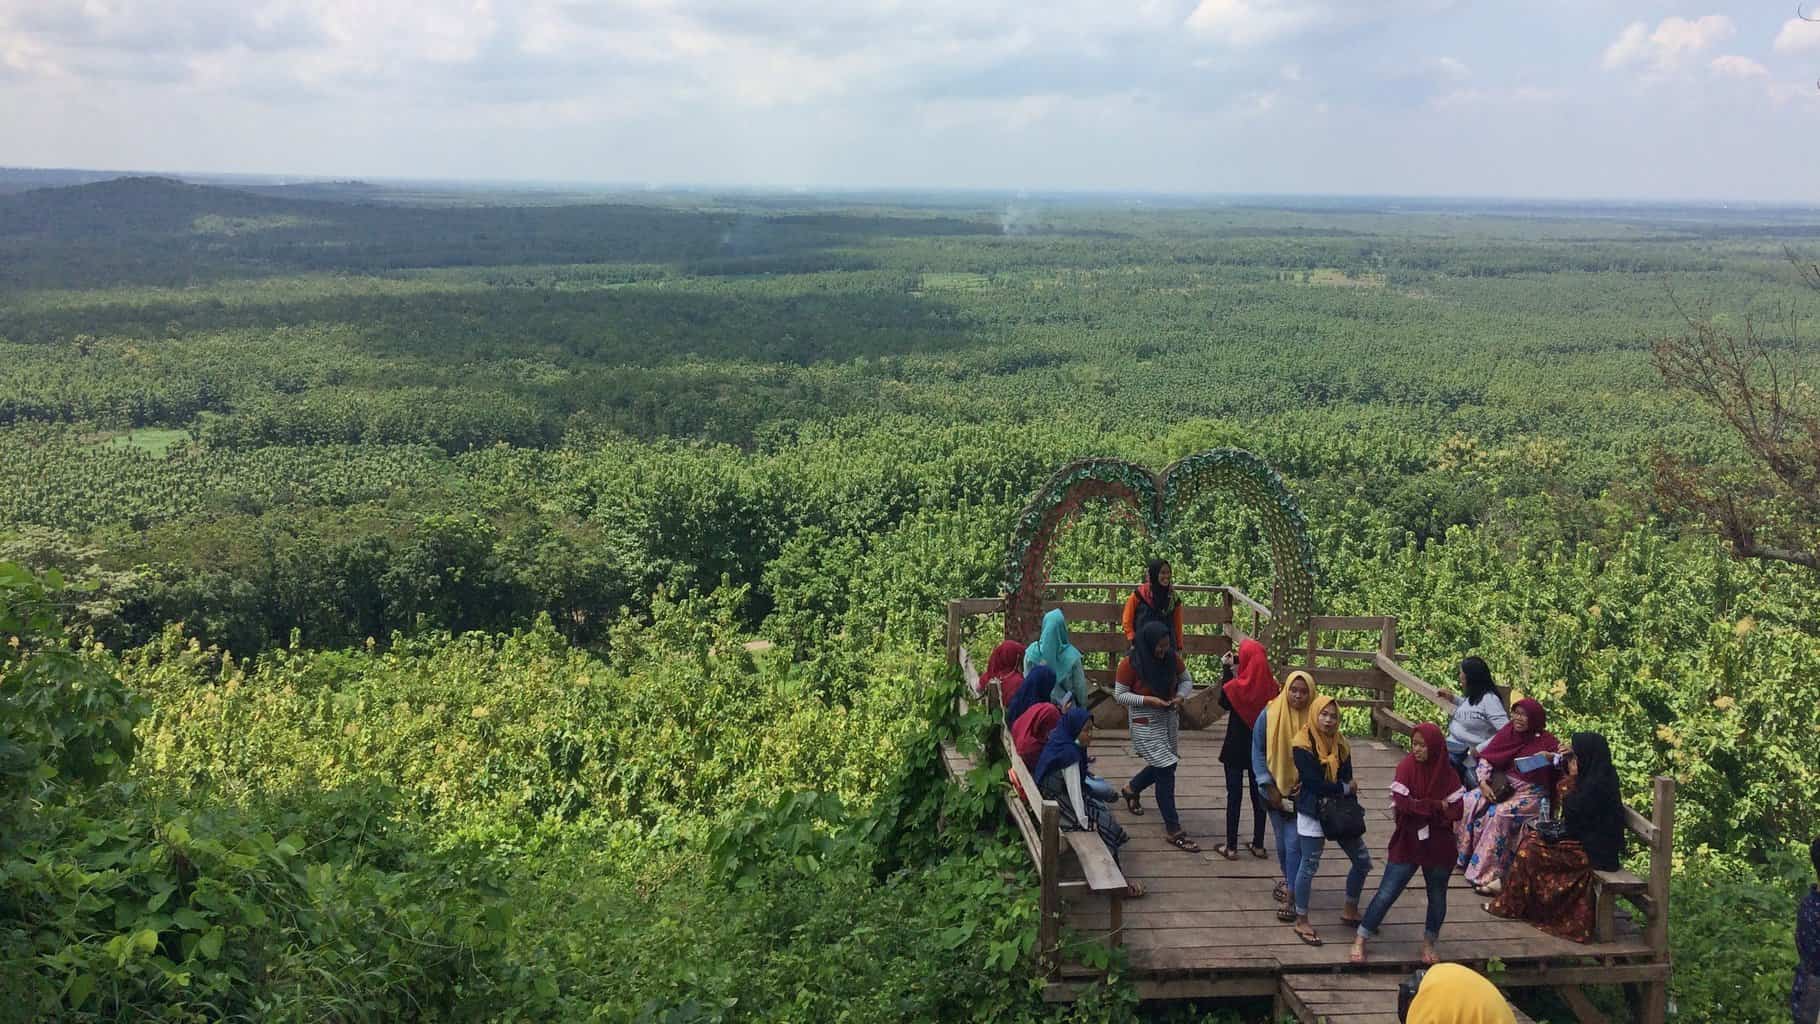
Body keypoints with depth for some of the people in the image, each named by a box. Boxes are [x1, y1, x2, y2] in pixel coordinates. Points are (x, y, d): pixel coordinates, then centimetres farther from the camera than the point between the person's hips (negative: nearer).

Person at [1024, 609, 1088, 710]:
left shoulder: (1031, 653, -11)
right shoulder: (1071, 655, -16)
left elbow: (1027, 682, -2)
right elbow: (1080, 687, -8)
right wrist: (1082, 710, 7)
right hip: (1068, 711, -2)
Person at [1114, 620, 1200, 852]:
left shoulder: (1172, 658, -4)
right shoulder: (1130, 664, -18)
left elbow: (1186, 681, 9)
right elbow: (1119, 694, -11)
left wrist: (1180, 695, -13)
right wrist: (1147, 700, -23)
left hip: (1168, 719, 7)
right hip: (1145, 724, -7)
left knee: (1163, 765, 21)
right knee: (1165, 771, -10)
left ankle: (1131, 789, 52)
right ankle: (1173, 829, -3)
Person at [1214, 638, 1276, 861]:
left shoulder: (1234, 687, -18)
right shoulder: (1271, 687, -11)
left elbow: (1223, 703, 2)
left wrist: (1227, 670, 0)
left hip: (1236, 748, -3)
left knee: (1234, 796, 6)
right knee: (1259, 795, 14)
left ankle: (1231, 847, 10)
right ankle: (1258, 845, 22)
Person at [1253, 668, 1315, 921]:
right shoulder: (1269, 715, -11)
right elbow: (1258, 751, -4)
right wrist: (1269, 787, -9)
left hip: (1302, 793, -2)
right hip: (1276, 789, 2)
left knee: (1294, 843, -7)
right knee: (1282, 841, 16)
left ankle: (1291, 897, 0)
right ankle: (1288, 879, 40)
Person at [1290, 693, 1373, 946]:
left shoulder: (1341, 744, 5)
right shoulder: (1303, 745, -14)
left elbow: (1348, 781, 2)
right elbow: (1314, 783, -19)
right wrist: (1344, 788, -7)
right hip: (1313, 813, -6)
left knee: (1363, 861, 10)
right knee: (1309, 866, -1)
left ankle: (1350, 911, 30)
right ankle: (1301, 921, 12)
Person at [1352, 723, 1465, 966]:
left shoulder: (1447, 773, -5)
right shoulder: (1407, 767, -10)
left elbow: (1456, 809, -11)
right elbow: (1401, 803, -19)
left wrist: (1419, 807, -19)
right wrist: (1436, 806, -17)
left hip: (1438, 845, 2)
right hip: (1407, 843, -2)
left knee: (1437, 897, 14)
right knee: (1386, 893, -2)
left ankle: (1428, 944, 33)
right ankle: (1360, 941, 9)